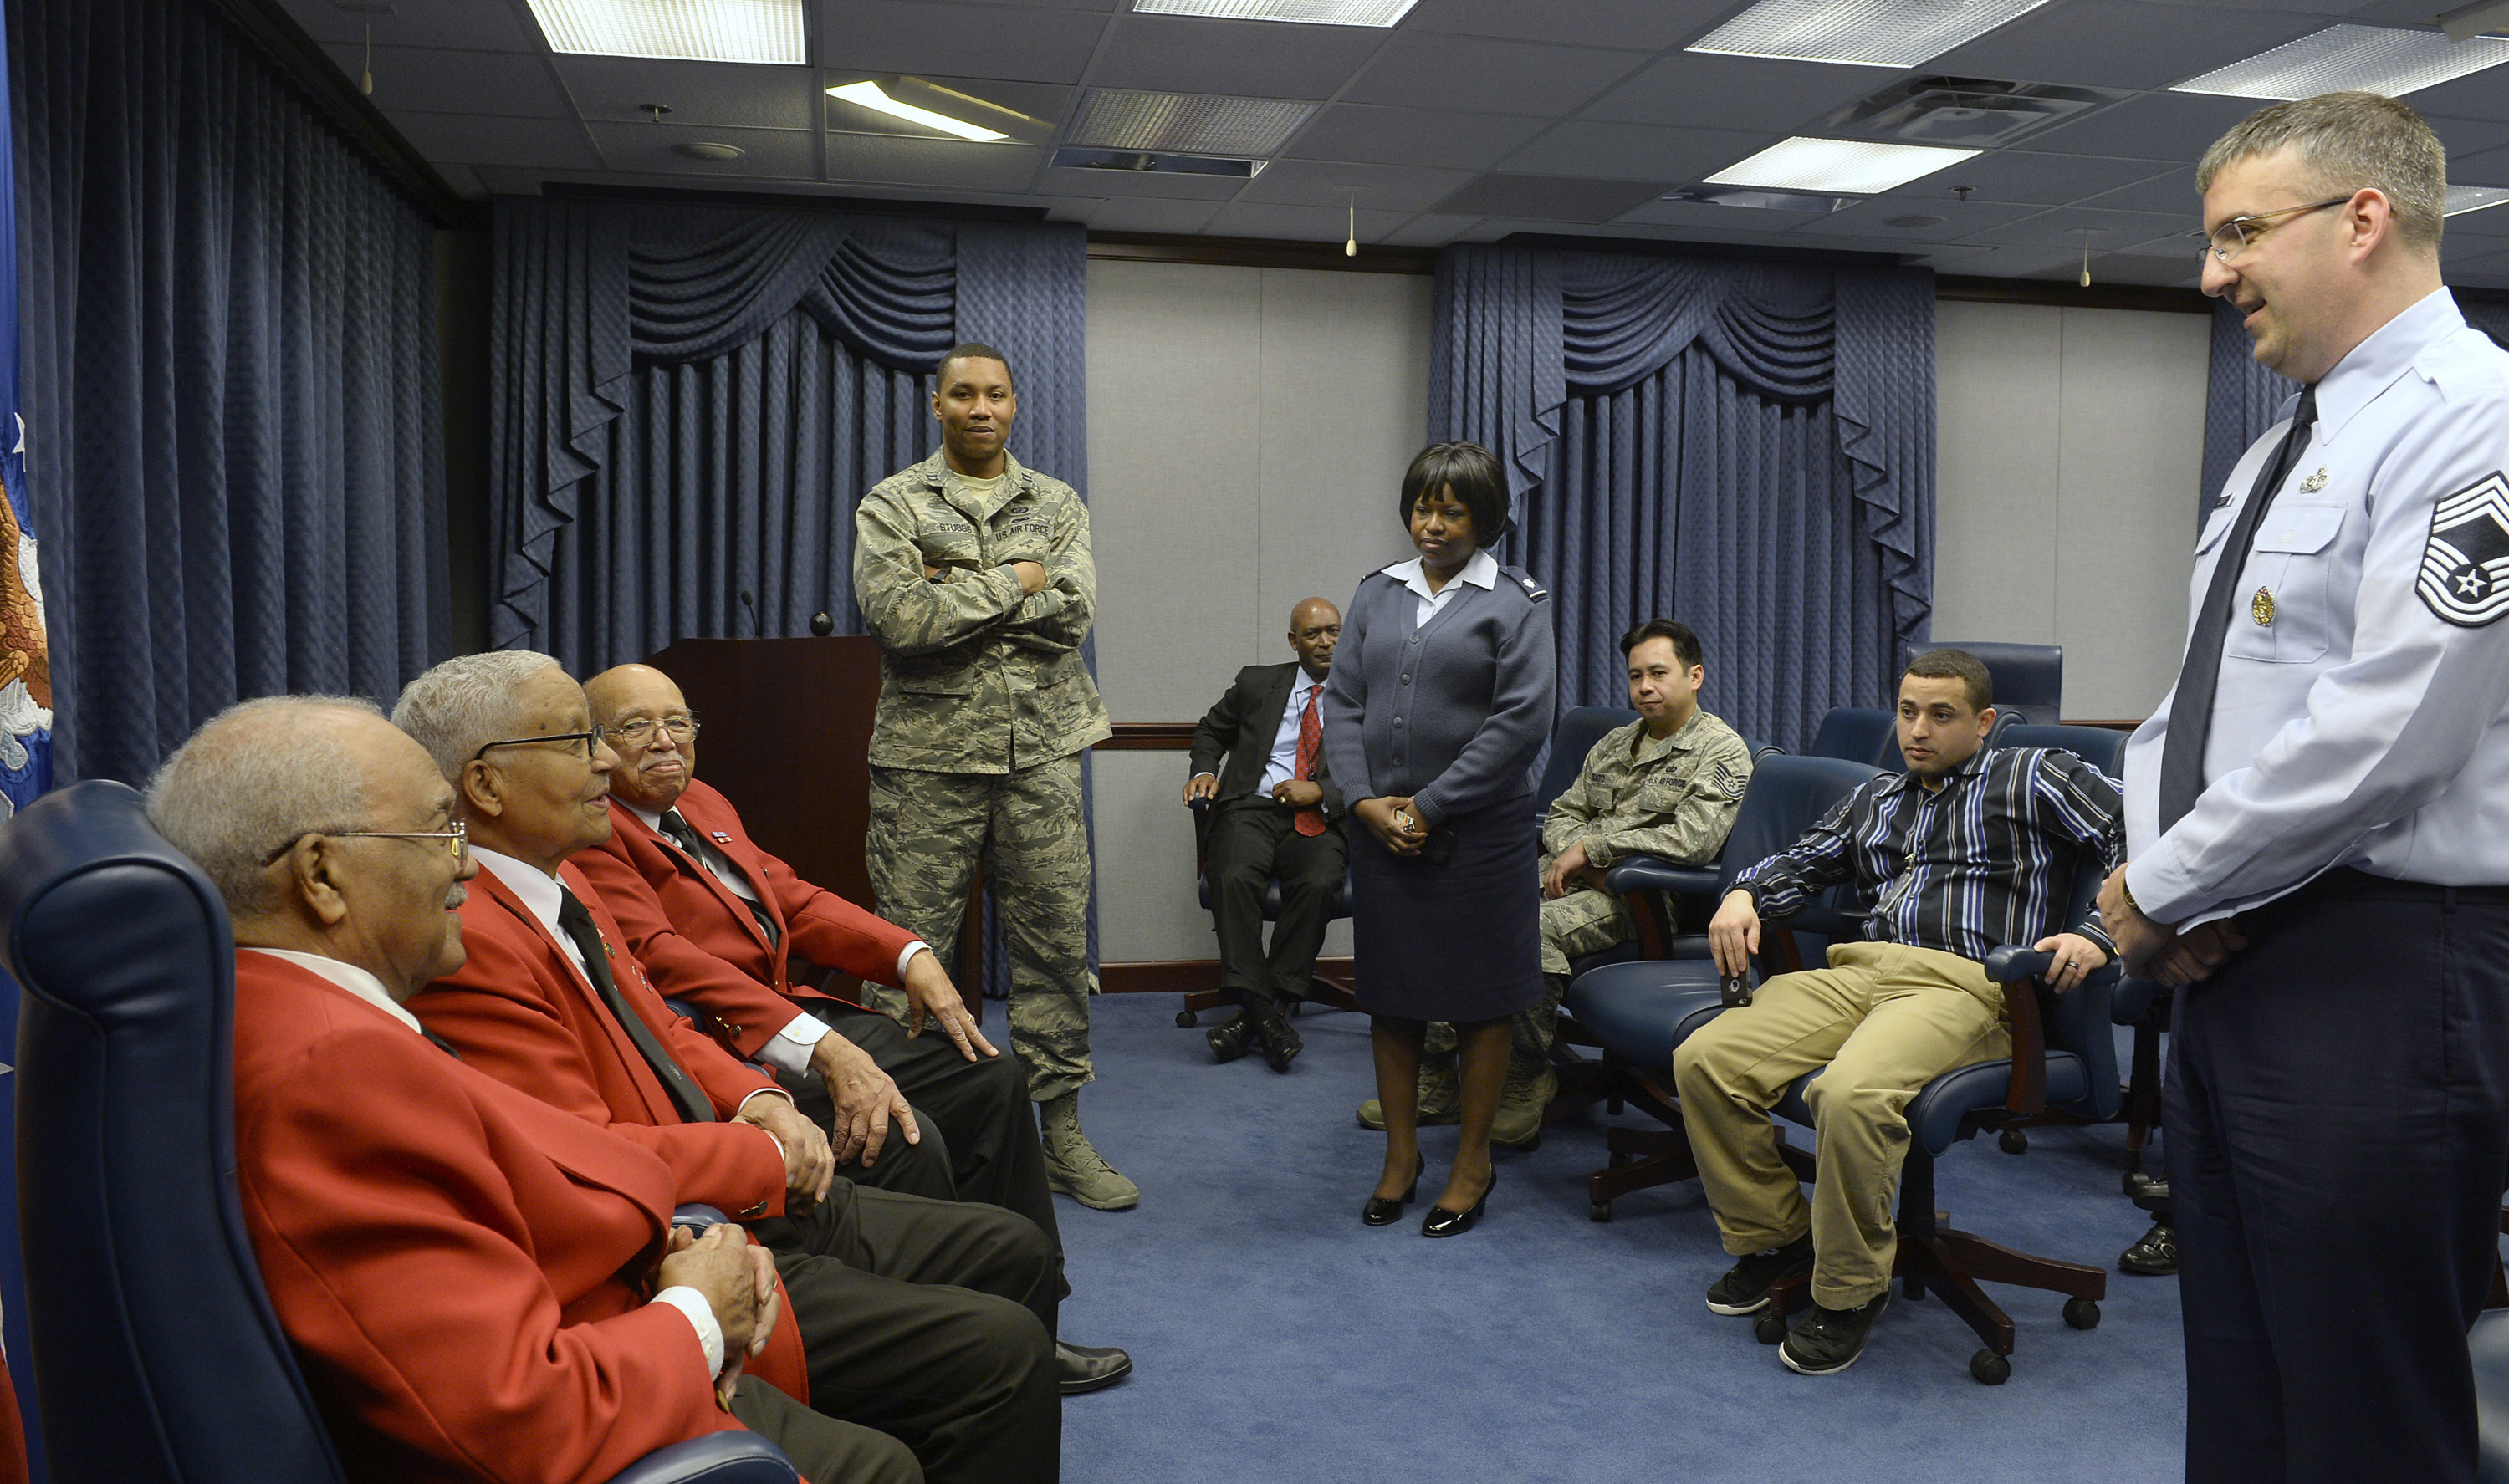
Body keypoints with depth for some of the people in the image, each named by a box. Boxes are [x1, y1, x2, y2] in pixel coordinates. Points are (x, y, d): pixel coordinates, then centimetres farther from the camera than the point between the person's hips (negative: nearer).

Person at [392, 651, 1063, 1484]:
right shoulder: (468, 942, -21)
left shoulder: (560, 881, 10)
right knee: (1001, 1350, -19)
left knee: (1015, 1253, 11)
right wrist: (770, 1155, -12)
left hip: (760, 1200, 10)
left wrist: (756, 1098, 1)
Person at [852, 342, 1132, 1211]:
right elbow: (899, 620, -14)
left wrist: (956, 595, -10)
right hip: (929, 756, -2)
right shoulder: (892, 506, 3)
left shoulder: (1056, 505, 10)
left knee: (1056, 943, 6)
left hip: (1041, 752, 2)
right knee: (912, 949, 3)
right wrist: (1013, 583, -9)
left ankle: (1061, 1130, 18)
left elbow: (1074, 613, -7)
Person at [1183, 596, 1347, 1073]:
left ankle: (1254, 1014, -25)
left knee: (1319, 883, -33)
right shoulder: (1257, 683, 18)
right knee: (1233, 877, -32)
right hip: (1252, 809, 1)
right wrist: (1204, 772, 9)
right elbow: (1210, 730, 29)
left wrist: (1320, 793, -11)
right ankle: (1262, 1011, -27)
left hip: (1320, 821, -1)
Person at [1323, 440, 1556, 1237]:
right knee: (1390, 993, 11)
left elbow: (1522, 721, -10)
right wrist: (1367, 800, -7)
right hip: (1380, 832, 4)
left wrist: (1429, 806, -12)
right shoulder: (1376, 594, 10)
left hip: (1476, 834, -4)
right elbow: (1341, 701, 7)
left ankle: (1473, 1163, 22)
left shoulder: (1516, 603, -2)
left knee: (1478, 1000, 6)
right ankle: (1401, 1152, 27)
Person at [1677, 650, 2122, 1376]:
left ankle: (1850, 1289, -12)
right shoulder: (1876, 797, 29)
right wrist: (1744, 894, 11)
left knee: (1851, 1094, -36)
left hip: (1966, 985, -6)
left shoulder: (2032, 778, 12)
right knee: (1704, 1059, -16)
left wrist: (2097, 935, -13)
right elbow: (1801, 861, 34)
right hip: (1858, 972, 6)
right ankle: (1774, 1236, 5)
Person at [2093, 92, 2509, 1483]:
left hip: (2387, 977, -9)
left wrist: (2163, 895, -12)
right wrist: (2154, 872, -1)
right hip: (2232, 962, 9)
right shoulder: (2275, 452, 16)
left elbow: (2379, 733, -22)